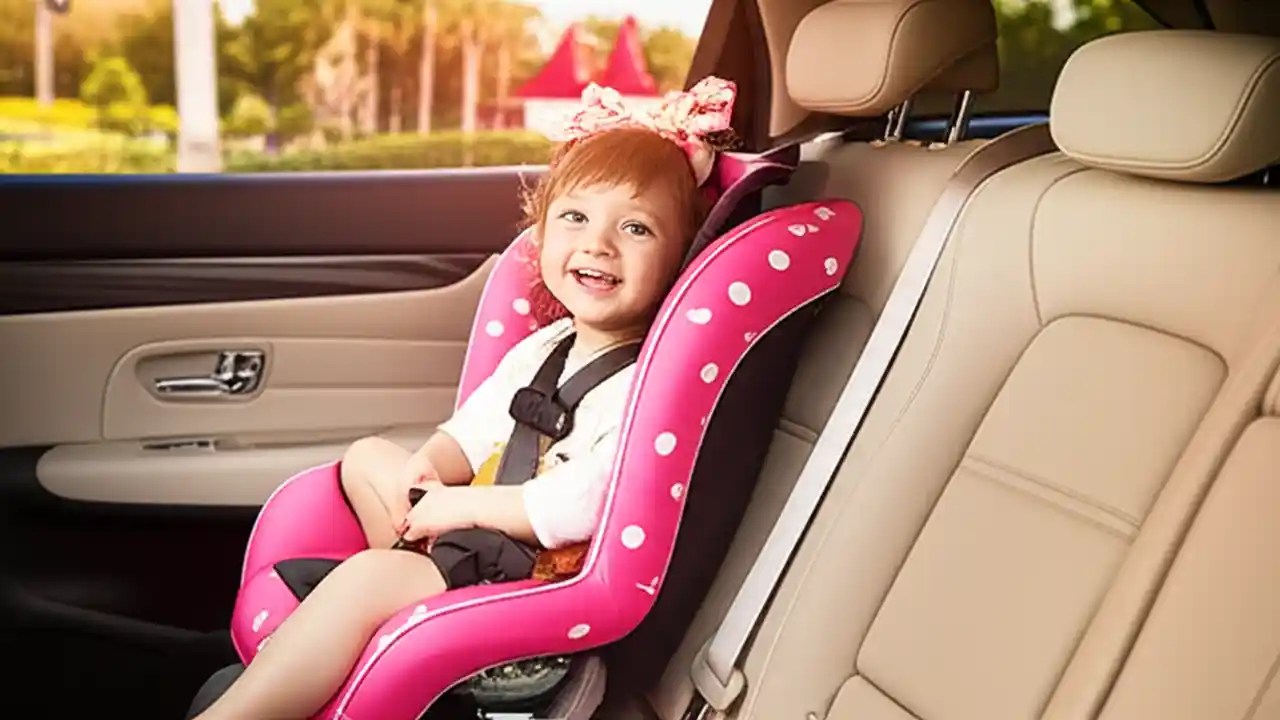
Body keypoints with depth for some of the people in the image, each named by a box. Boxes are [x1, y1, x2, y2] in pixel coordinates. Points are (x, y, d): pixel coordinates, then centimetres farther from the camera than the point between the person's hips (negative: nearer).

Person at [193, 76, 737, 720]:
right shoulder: (541, 350, 10)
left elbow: (579, 508, -29)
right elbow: (473, 431, 20)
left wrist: (463, 504, -18)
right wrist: (426, 468, -2)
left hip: (542, 580, -10)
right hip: (480, 534, 10)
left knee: (363, 577, -29)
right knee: (366, 456, 19)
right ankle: (417, 590, 3)